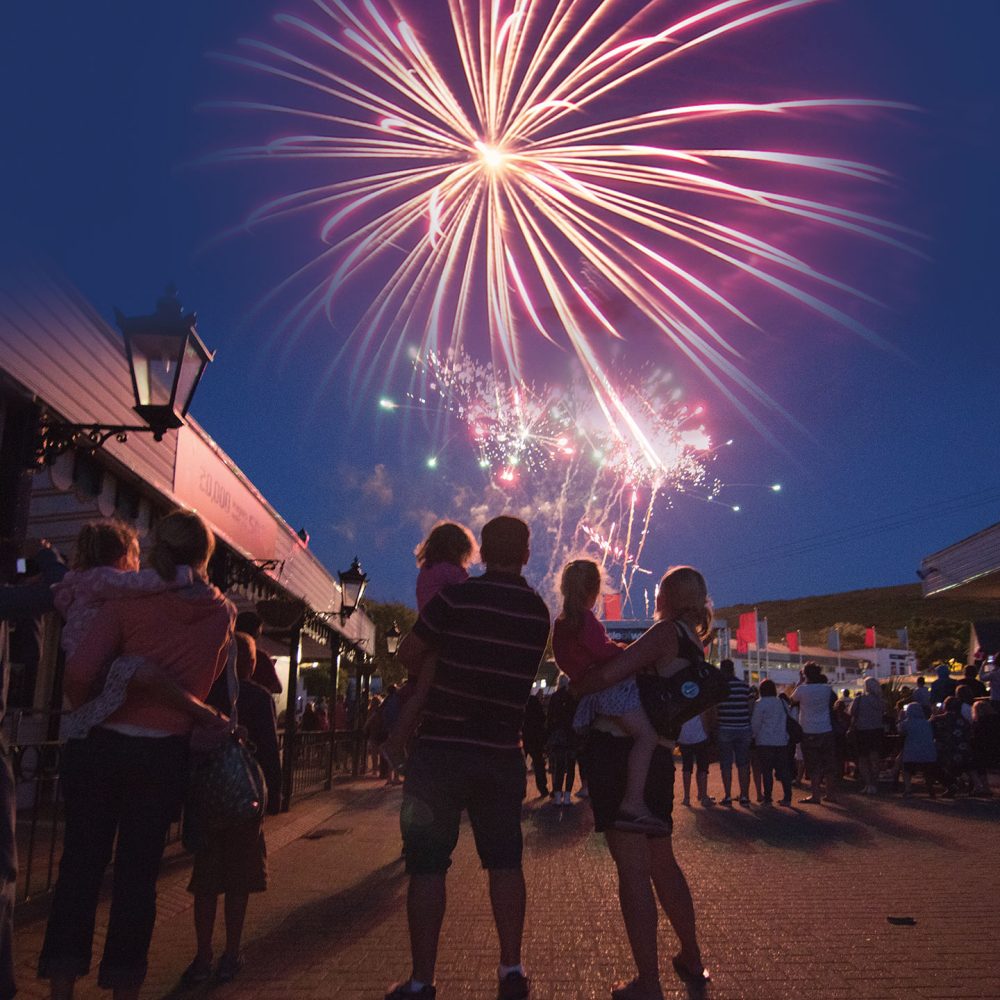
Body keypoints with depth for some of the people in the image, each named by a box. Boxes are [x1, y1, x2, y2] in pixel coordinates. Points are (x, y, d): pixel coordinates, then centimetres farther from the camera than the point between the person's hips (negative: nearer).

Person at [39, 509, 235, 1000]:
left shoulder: (129, 602, -8)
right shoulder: (223, 614, 1)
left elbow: (79, 671, -16)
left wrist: (88, 710, 2)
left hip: (100, 744, -1)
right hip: (164, 756, 1)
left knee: (80, 865, 10)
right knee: (138, 874, 9)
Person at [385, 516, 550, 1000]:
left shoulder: (457, 596, -10)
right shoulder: (539, 612, 3)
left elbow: (410, 656, -1)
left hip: (441, 748, -3)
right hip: (503, 754, 4)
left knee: (427, 865, 5)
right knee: (505, 862, 14)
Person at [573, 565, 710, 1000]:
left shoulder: (667, 633, -12)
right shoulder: (696, 647, 12)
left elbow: (607, 675, -20)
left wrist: (570, 691, -4)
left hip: (617, 749, -8)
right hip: (657, 757, 8)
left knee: (632, 868, -1)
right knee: (662, 862, 23)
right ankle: (692, 962, 35)